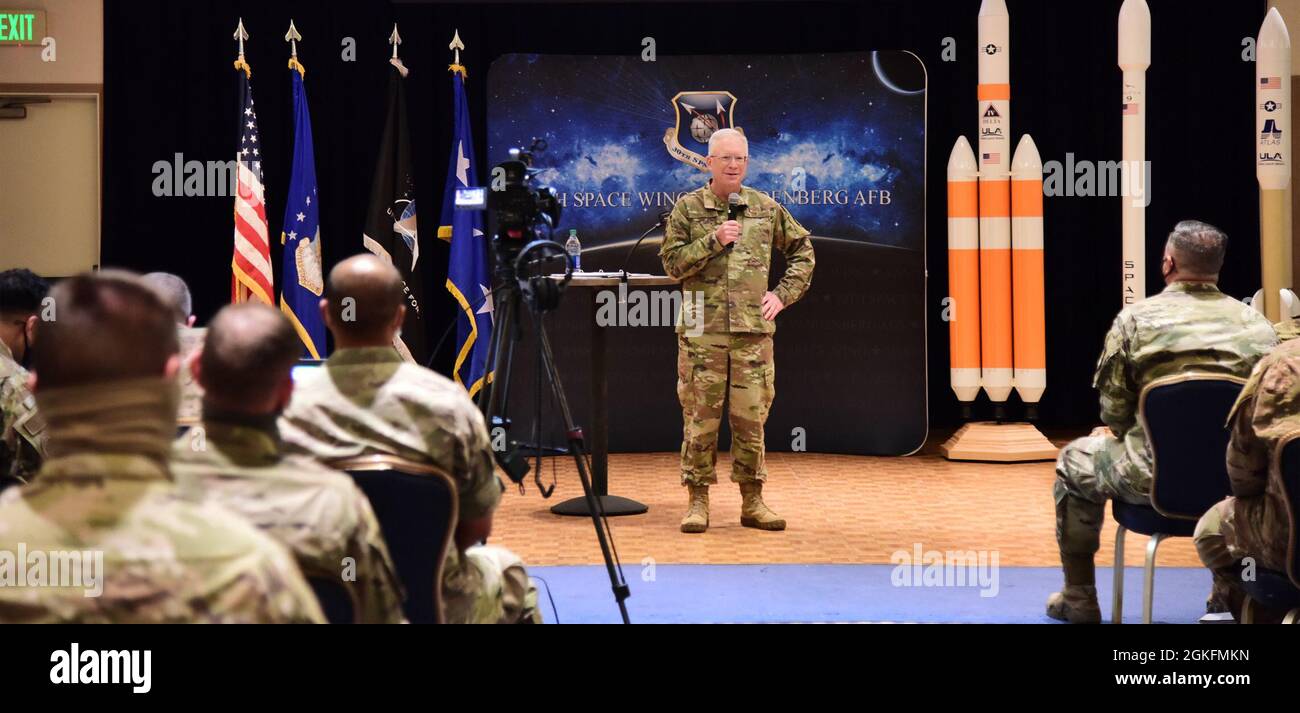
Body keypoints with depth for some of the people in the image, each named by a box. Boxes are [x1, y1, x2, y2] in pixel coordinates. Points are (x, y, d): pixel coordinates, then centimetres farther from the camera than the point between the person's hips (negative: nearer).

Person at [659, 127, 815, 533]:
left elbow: (802, 250, 19)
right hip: (702, 332, -2)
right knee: (700, 420, 1)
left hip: (753, 331, 2)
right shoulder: (688, 208, 3)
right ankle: (697, 502, 9)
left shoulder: (767, 209, 9)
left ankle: (753, 503, 13)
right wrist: (712, 240, -14)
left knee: (751, 420, 5)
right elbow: (672, 262, -3)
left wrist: (784, 294, 8)